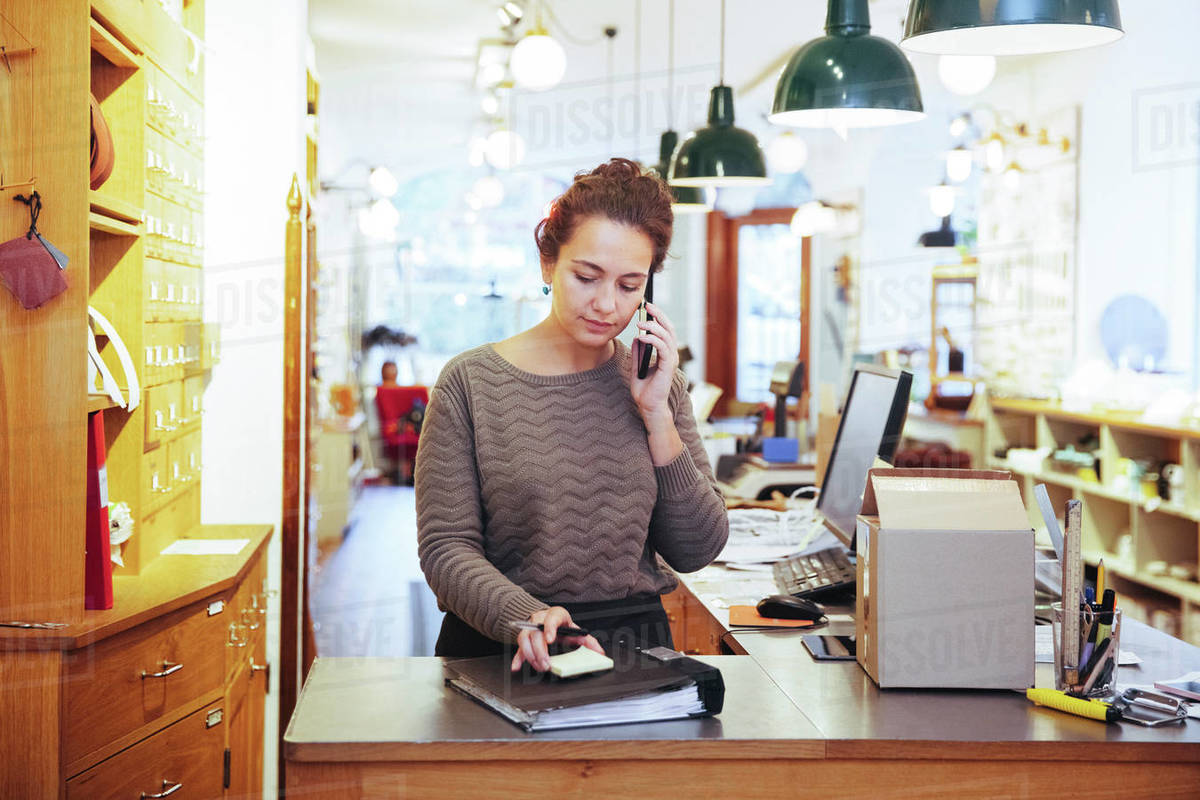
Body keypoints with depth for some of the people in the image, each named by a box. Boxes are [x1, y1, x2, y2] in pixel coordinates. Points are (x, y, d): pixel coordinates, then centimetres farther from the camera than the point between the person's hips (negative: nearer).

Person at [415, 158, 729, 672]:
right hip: (500, 658, -3)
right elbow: (445, 548, -5)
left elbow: (696, 551, 5)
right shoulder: (472, 382, 0)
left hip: (636, 646, 3)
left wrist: (656, 414, -3)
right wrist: (526, 617, -22)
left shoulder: (658, 384, 10)